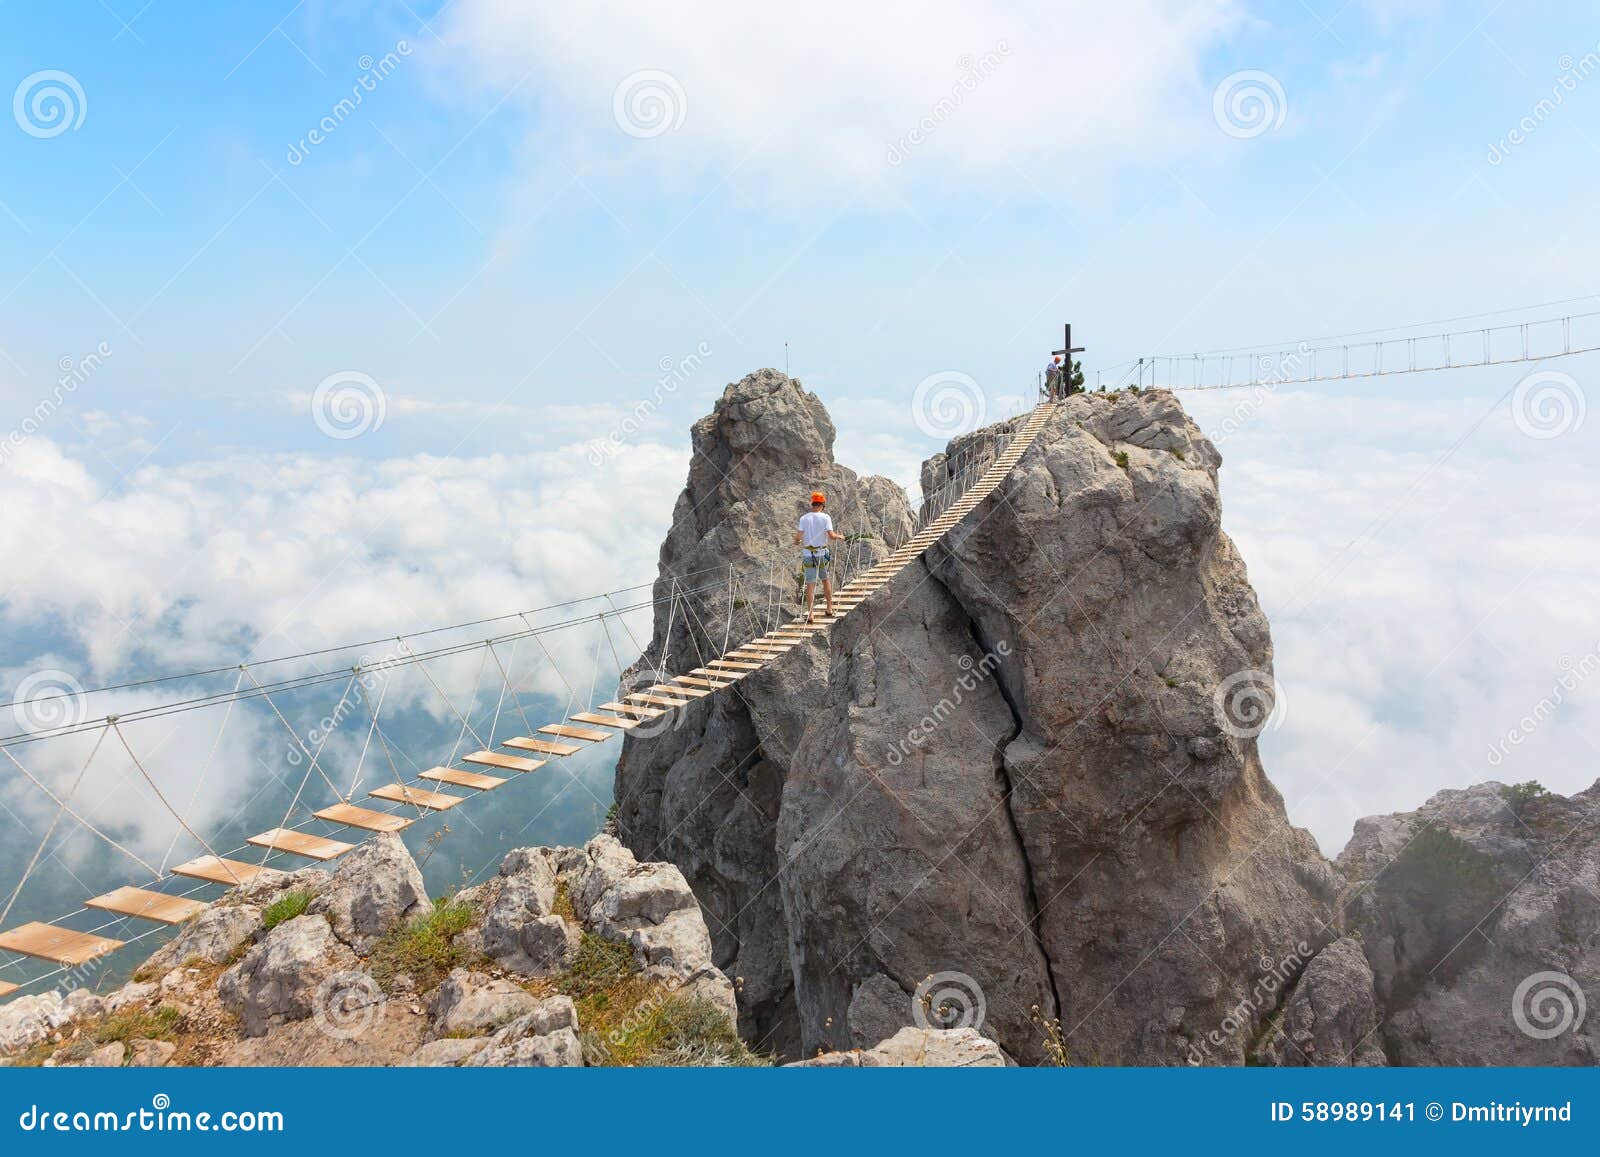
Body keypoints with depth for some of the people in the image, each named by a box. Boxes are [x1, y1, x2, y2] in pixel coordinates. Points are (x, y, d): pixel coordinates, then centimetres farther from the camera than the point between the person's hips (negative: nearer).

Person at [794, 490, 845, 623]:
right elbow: (831, 536, -13)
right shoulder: (825, 517, -6)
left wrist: (797, 541, 15)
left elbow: (798, 537, -8)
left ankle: (810, 614, -4)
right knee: (826, 580, 20)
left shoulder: (804, 518, -3)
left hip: (808, 554, 0)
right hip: (822, 553, 0)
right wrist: (839, 537, 7)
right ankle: (829, 609, 28)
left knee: (810, 584, 1)